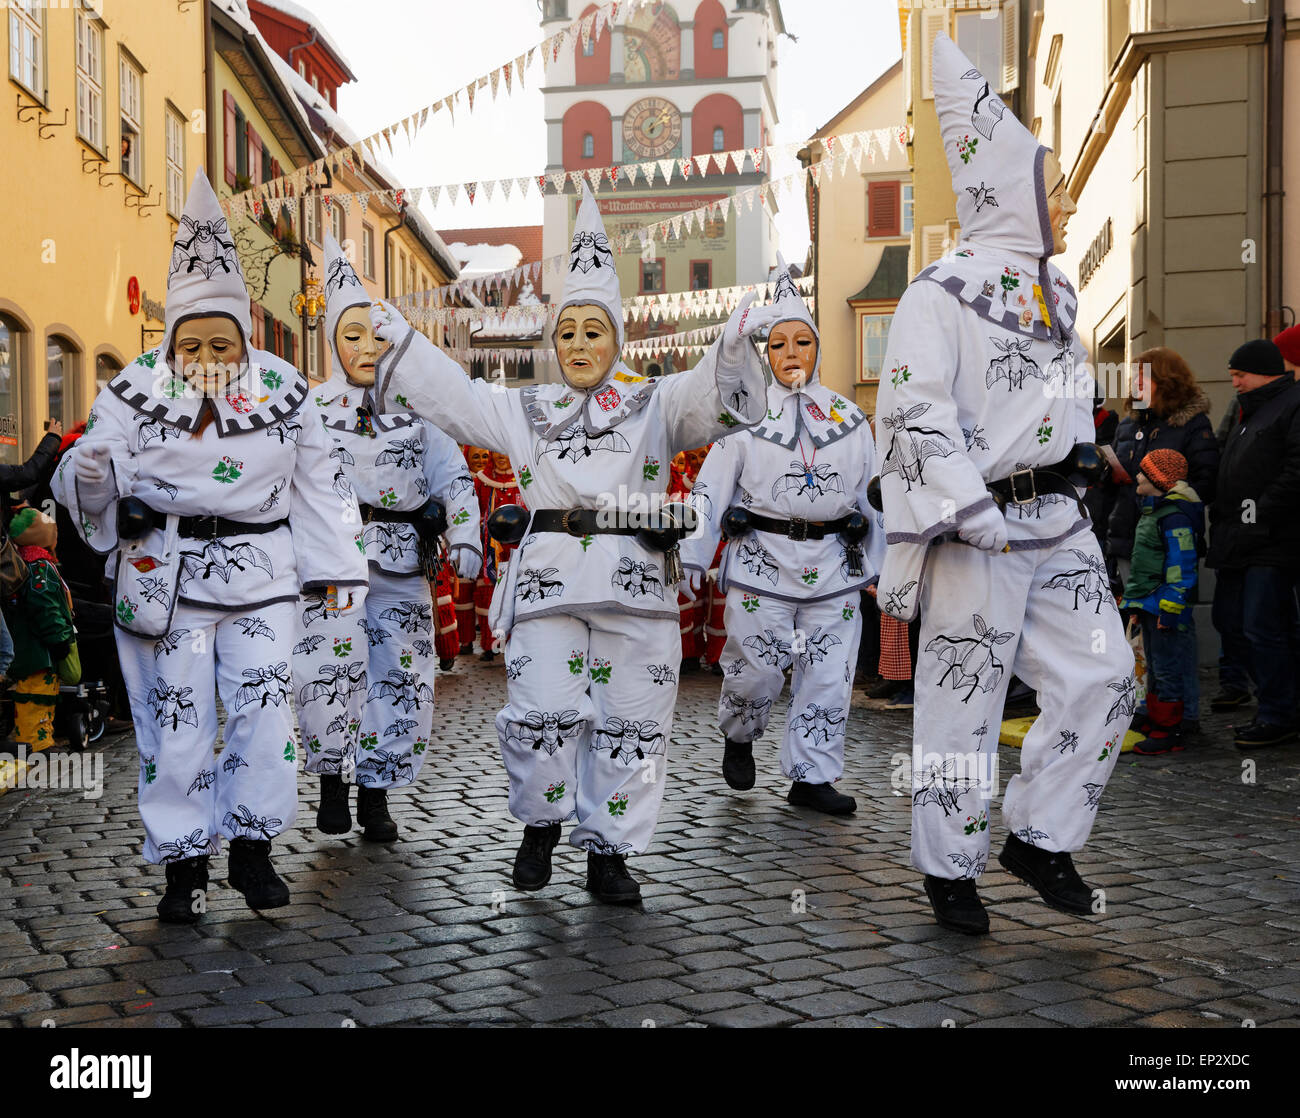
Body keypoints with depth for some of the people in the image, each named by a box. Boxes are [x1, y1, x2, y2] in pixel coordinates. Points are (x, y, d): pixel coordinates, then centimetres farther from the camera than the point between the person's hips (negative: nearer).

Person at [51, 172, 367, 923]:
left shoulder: (281, 387, 2)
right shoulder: (137, 389, -3)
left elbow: (316, 482, 10)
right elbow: (90, 483, -5)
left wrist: (333, 566, 9)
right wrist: (91, 473, -30)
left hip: (262, 573, 1)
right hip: (165, 574, -1)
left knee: (265, 706, -3)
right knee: (176, 716, 3)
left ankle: (253, 848, 14)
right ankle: (185, 863, 16)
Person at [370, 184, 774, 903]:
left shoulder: (654, 404, 11)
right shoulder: (525, 410, 17)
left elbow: (712, 396, -4)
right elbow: (449, 391, 19)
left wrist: (736, 342, -23)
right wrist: (390, 331, 16)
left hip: (634, 582, 0)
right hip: (549, 576, 1)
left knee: (629, 724, 3)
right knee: (541, 717, -4)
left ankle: (608, 852, 16)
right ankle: (540, 826, 22)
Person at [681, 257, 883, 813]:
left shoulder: (848, 417, 11)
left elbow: (872, 494, 15)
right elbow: (712, 487, 1)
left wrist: (880, 562, 14)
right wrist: (691, 553, -4)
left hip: (834, 565, 3)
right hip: (762, 560, -3)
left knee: (828, 675, 4)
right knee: (756, 669, 0)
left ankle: (812, 777, 15)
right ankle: (737, 738, 31)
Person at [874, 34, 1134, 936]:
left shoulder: (1055, 287, 15)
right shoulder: (943, 292, -10)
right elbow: (914, 415, -17)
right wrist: (972, 513, -22)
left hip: (1060, 525, 7)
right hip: (977, 534, -7)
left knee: (1104, 677, 1)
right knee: (964, 701, 1)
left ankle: (1041, 836, 16)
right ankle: (950, 869, 16)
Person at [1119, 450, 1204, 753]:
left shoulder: (1175, 517, -18)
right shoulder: (1152, 510, 15)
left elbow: (1181, 568, -21)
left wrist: (1169, 609, -22)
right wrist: (1133, 595, 26)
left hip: (1165, 605, -11)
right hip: (1148, 604, 11)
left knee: (1167, 670, -5)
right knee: (1154, 667, 17)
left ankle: (1171, 732, 0)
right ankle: (1155, 724, 27)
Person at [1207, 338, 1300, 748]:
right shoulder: (1249, 413, 23)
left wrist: (1262, 513, -21)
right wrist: (1222, 518, 16)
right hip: (1237, 542, 10)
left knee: (1262, 627, -8)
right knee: (1229, 620, 12)